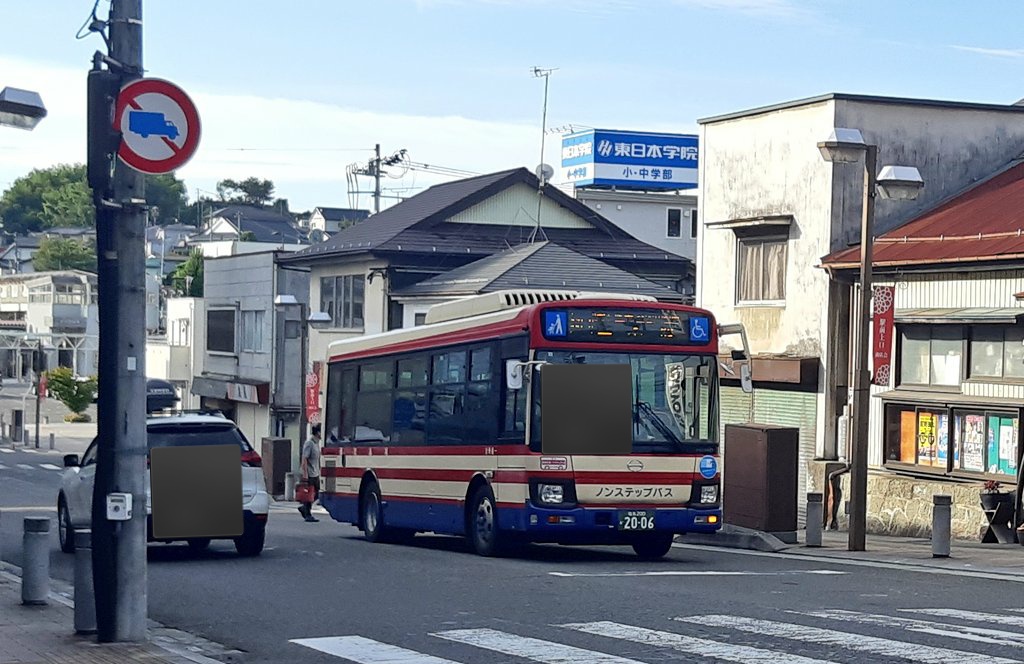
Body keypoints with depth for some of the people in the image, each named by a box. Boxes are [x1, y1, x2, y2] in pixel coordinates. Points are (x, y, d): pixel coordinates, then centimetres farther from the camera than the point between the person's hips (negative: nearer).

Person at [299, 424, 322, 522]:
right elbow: (304, 459, -18)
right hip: (310, 474, -9)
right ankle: (308, 515, 4)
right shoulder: (309, 443, -15)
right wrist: (305, 474, -21)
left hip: (316, 474, 9)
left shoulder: (317, 442, 13)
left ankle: (303, 508, 25)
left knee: (316, 494, 11)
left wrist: (319, 471, 21)